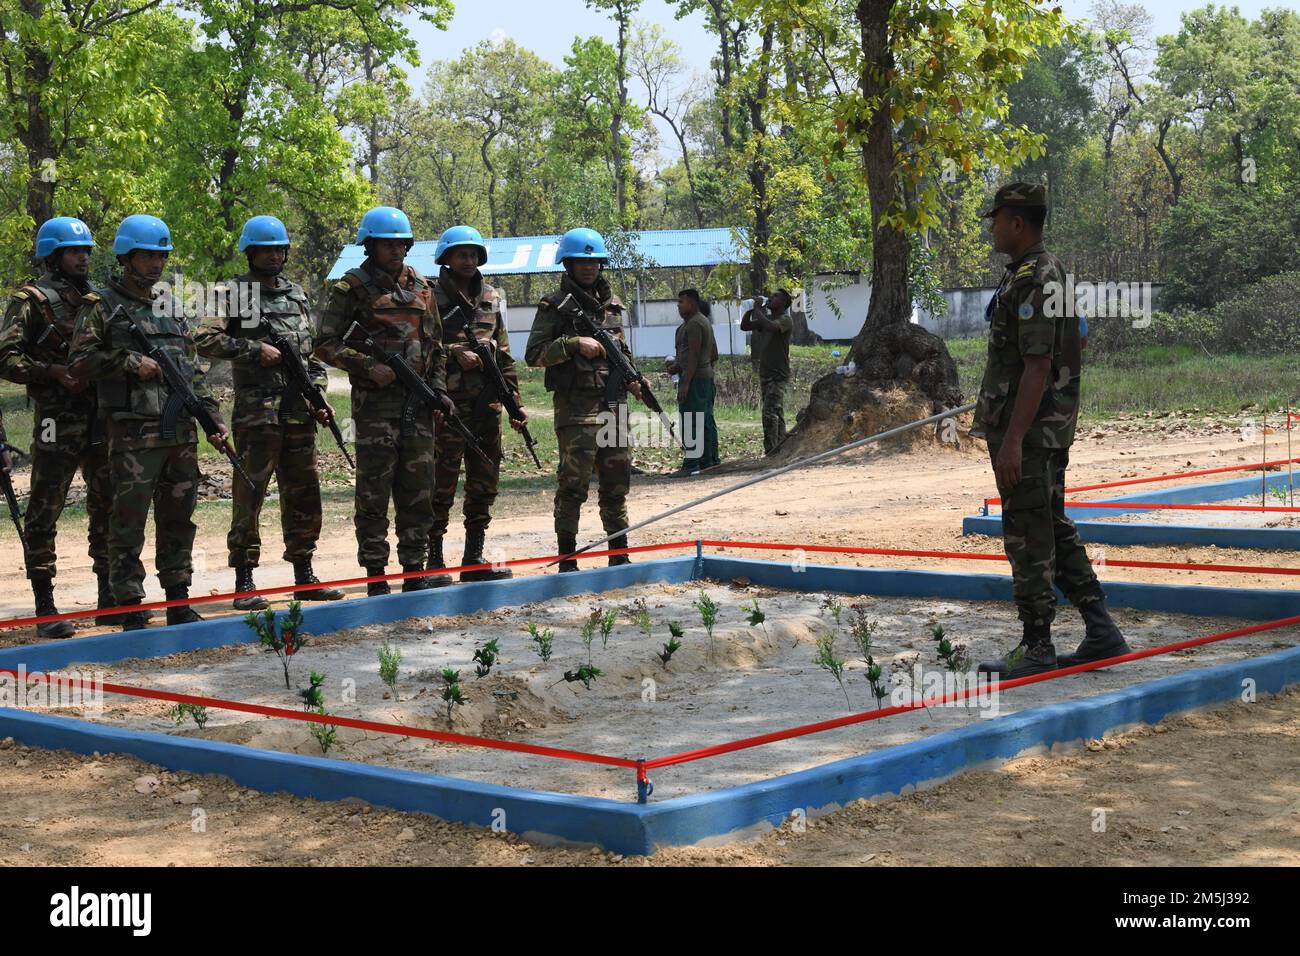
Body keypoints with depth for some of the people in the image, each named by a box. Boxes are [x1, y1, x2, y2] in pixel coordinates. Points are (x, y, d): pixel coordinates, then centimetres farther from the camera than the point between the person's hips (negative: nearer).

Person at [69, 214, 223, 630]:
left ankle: (179, 604, 18)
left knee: (178, 519, 10)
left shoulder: (172, 306, 17)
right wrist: (129, 362, -15)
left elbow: (193, 369, 19)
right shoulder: (101, 306, 1)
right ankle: (130, 610, 1)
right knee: (129, 522, -3)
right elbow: (81, 361, -7)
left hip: (181, 432, 6)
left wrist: (213, 416, 12)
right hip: (133, 435, -5)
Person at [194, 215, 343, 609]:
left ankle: (304, 576, 18)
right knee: (249, 495, -4)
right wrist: (255, 348, -15)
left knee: (303, 495, 10)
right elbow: (204, 339, -12)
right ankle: (244, 581, 1)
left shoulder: (297, 294, 17)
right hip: (256, 412, -6)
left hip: (299, 413, 6)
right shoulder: (236, 293, -1)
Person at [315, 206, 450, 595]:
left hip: (417, 402, 5)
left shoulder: (421, 287, 14)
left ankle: (415, 572, 14)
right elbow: (326, 344, -5)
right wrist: (369, 366, -16)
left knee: (418, 490, 7)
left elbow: (435, 344, 20)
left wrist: (438, 388, 9)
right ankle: (376, 576, 3)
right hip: (375, 402, -5)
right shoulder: (352, 287, -2)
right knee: (373, 493, -3)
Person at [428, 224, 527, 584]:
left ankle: (474, 558, 17)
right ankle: (433, 561, 4)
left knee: (484, 485, 9)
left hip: (486, 406, 6)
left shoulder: (491, 299, 15)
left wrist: (516, 402, 12)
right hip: (448, 406, -6)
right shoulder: (432, 298, -2)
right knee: (440, 487, -3)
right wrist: (454, 354, -18)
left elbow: (504, 356, 17)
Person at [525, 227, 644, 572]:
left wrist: (631, 379, 8)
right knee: (574, 482, -7)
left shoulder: (611, 303, 17)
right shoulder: (555, 305, -1)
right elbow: (534, 355, -7)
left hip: (614, 404, 6)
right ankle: (567, 559, -1)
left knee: (617, 481, 9)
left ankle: (619, 554, 17)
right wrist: (574, 343, -17)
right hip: (576, 405, -6)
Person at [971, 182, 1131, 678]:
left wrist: (1012, 441, -25)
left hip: (1028, 431, -10)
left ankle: (1036, 647, 3)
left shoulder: (1033, 279, -17)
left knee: (1028, 538, -4)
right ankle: (1100, 632, 16)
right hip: (1051, 429, 10)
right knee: (1055, 530, 14)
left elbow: (1038, 367, -23)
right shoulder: (1048, 271, 16)